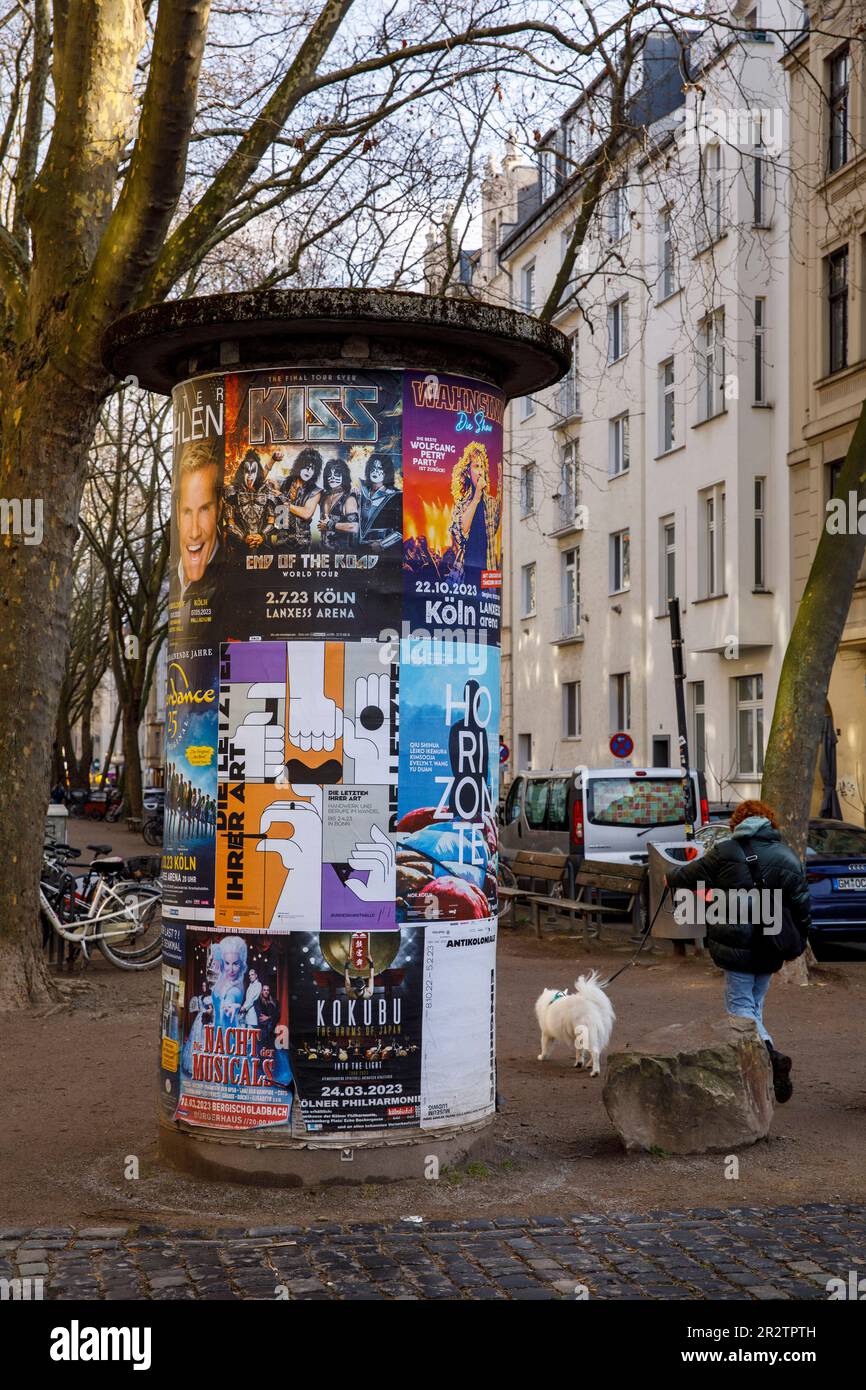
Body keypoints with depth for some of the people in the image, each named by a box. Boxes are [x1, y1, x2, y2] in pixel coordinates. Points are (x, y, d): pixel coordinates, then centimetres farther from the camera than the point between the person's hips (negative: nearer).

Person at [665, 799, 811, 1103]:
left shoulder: (725, 853, -6)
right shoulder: (788, 858, 4)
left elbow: (689, 875, 7)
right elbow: (802, 907, 4)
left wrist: (670, 876, 29)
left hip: (736, 945, -4)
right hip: (771, 949, 4)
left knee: (740, 1005, 1)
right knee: (755, 1004, 16)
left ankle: (769, 1053, -23)